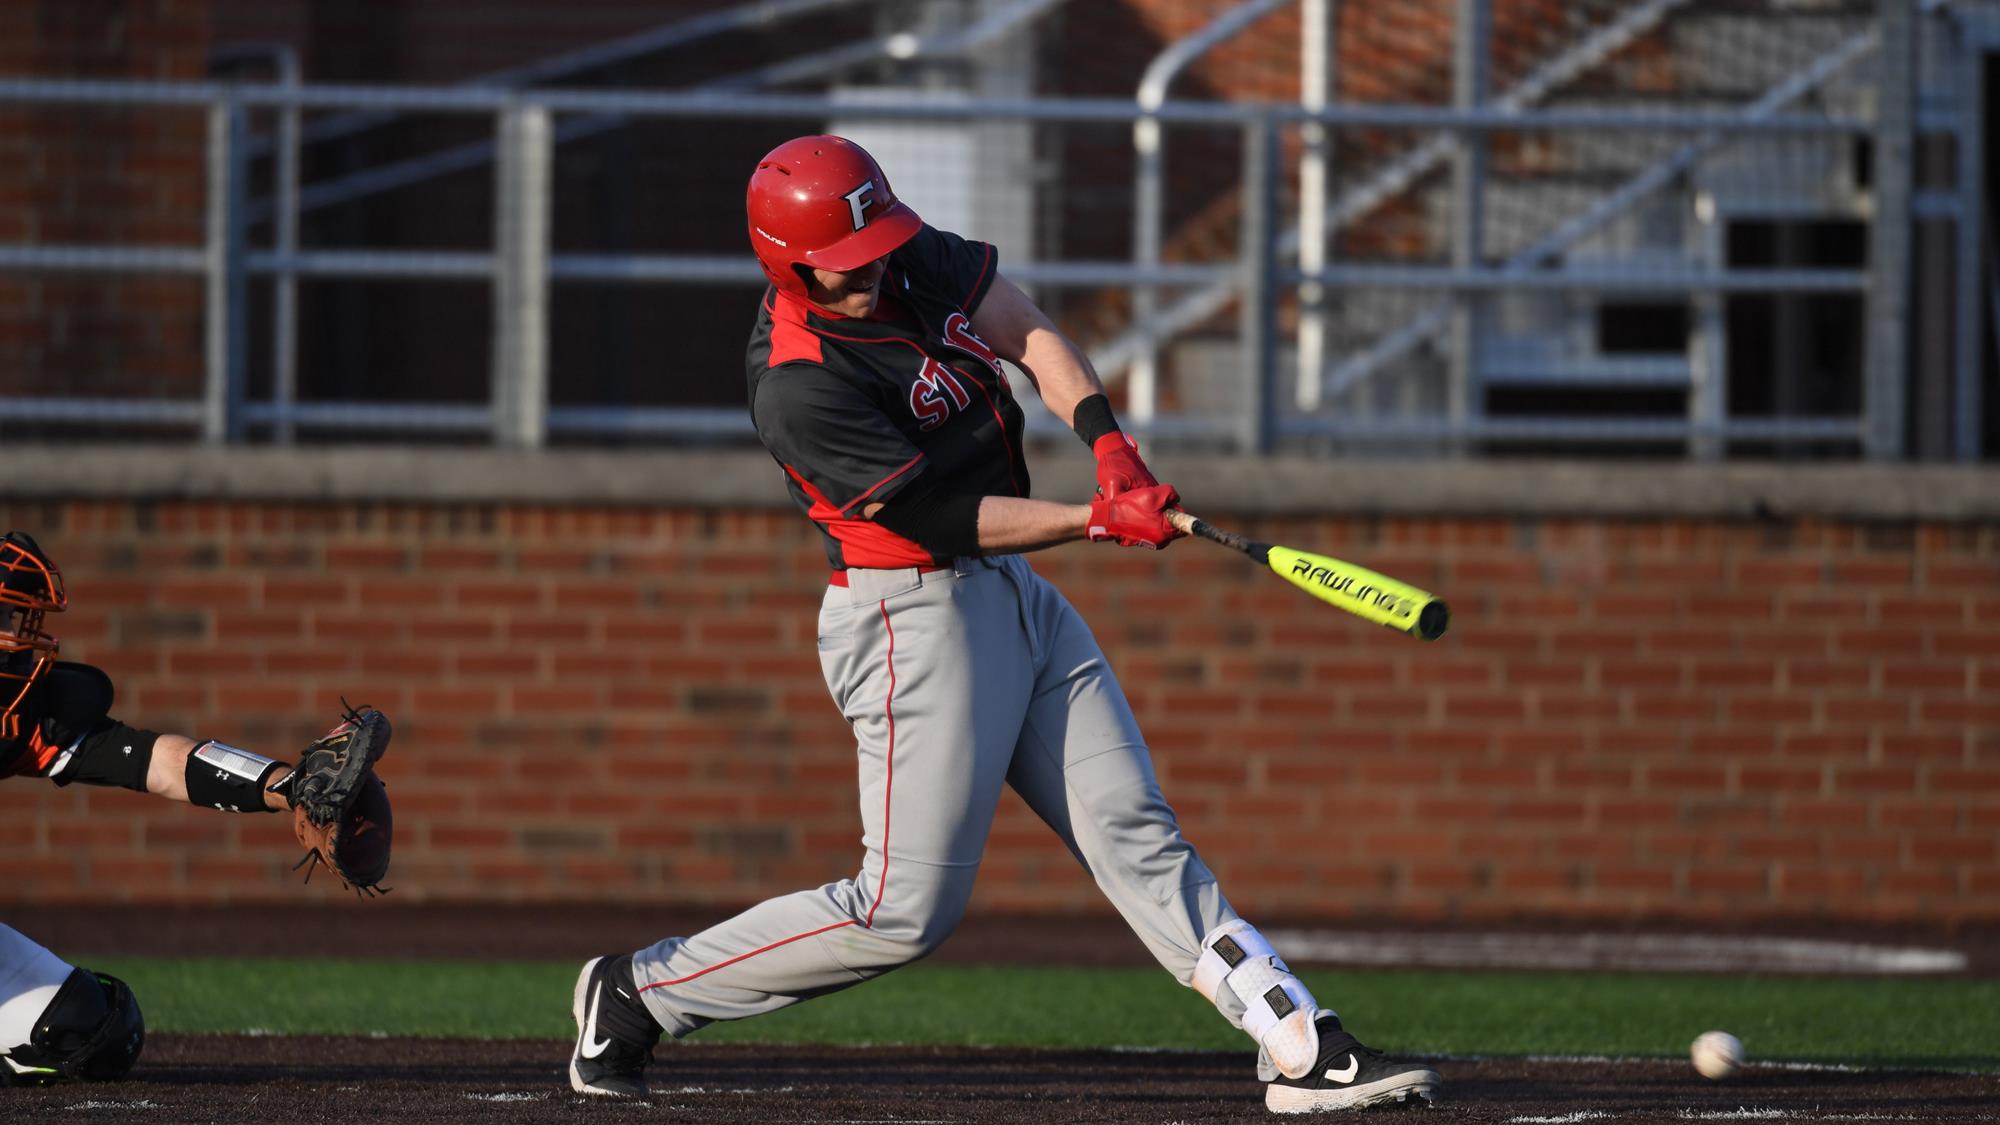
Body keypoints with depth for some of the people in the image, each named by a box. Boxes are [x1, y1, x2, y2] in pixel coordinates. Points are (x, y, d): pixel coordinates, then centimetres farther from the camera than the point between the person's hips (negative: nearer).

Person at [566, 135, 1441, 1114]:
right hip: (916, 618, -8)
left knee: (1137, 837, 4)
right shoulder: (799, 388, -22)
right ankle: (639, 991, 5)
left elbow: (1025, 333, 1)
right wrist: (1100, 521, -26)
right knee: (907, 912, -7)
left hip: (1016, 595, 8)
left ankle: (1304, 1053, 0)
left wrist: (1106, 442, -16)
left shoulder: (910, 257, 2)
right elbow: (944, 516, -21)